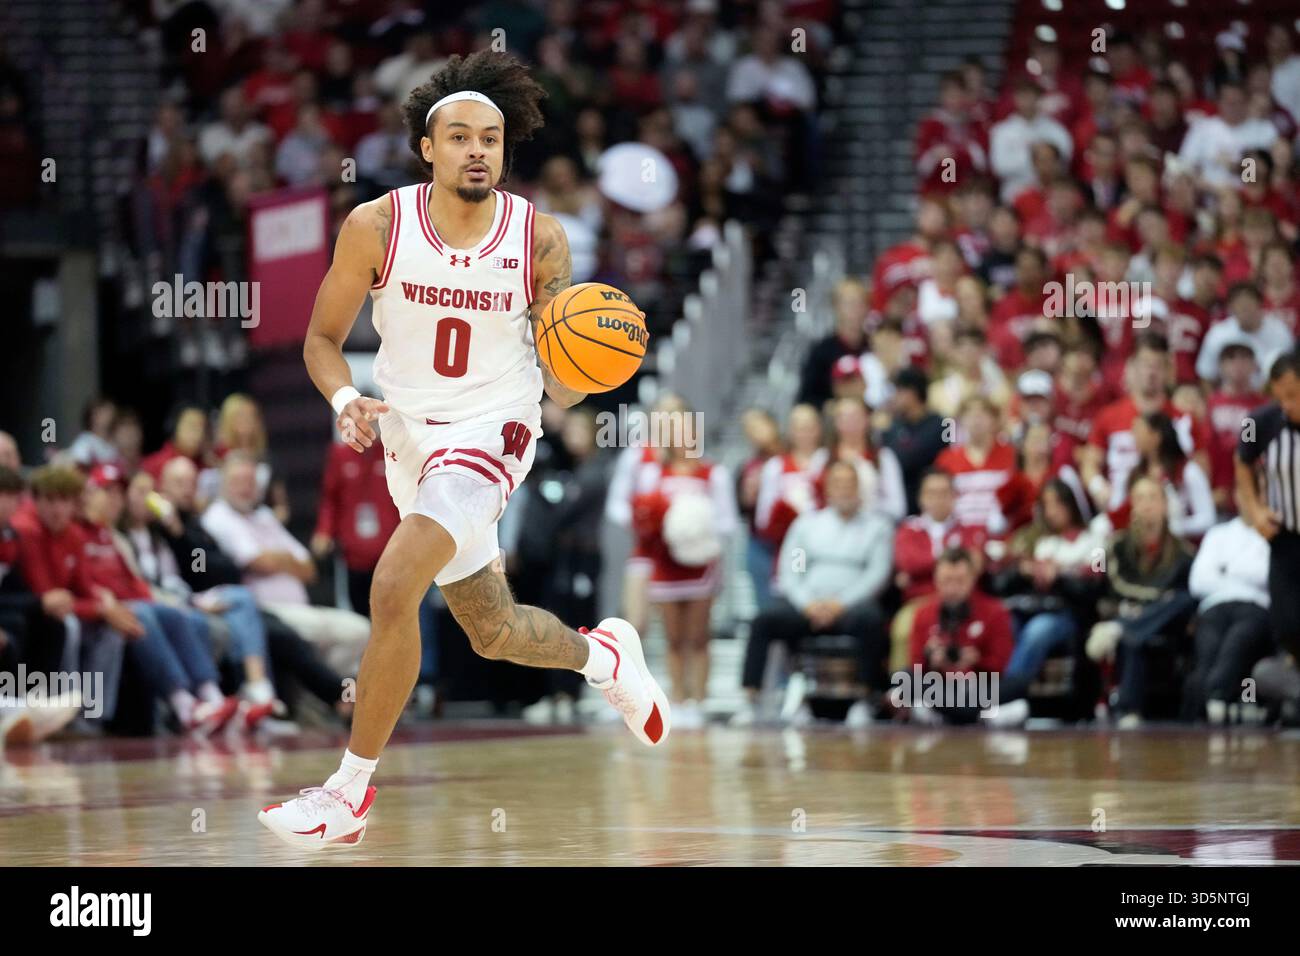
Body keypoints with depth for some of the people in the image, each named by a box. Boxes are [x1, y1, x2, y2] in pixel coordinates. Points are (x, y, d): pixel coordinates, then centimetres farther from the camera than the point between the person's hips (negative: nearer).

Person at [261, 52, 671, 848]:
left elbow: (561, 377, -3)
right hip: (410, 439, 4)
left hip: (492, 433, -4)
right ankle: (605, 656, 52)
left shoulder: (539, 239, -13)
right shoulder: (377, 228, -12)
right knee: (492, 632, 18)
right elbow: (323, 339, -1)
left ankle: (350, 796, -13)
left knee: (395, 588, -24)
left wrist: (576, 375, -27)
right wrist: (345, 400, -21)